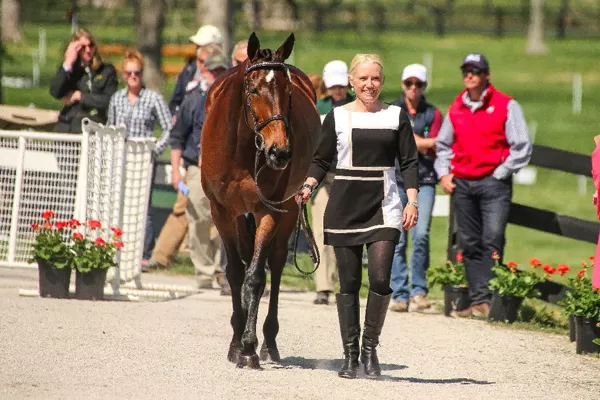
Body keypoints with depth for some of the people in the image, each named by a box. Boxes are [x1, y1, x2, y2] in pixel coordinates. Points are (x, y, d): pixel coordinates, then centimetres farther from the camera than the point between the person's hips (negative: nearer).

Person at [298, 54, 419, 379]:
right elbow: (321, 160, 9)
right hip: (345, 206, 0)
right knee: (348, 282, 2)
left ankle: (370, 348, 3)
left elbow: (409, 162, 7)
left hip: (384, 204, 0)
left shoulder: (396, 117, 6)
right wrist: (308, 186, -8)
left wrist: (412, 201, -3)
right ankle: (350, 354, 9)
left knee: (380, 278, -13)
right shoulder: (337, 117, 5)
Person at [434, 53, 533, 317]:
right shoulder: (456, 109, 14)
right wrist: (444, 173, 12)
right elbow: (442, 145, 26)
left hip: (493, 183, -5)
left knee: (492, 241, -15)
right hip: (461, 184, 5)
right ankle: (477, 300, 8)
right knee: (469, 244, 5)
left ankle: (487, 299, -16)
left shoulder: (506, 106, -1)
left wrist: (500, 174, -6)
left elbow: (522, 146, -2)